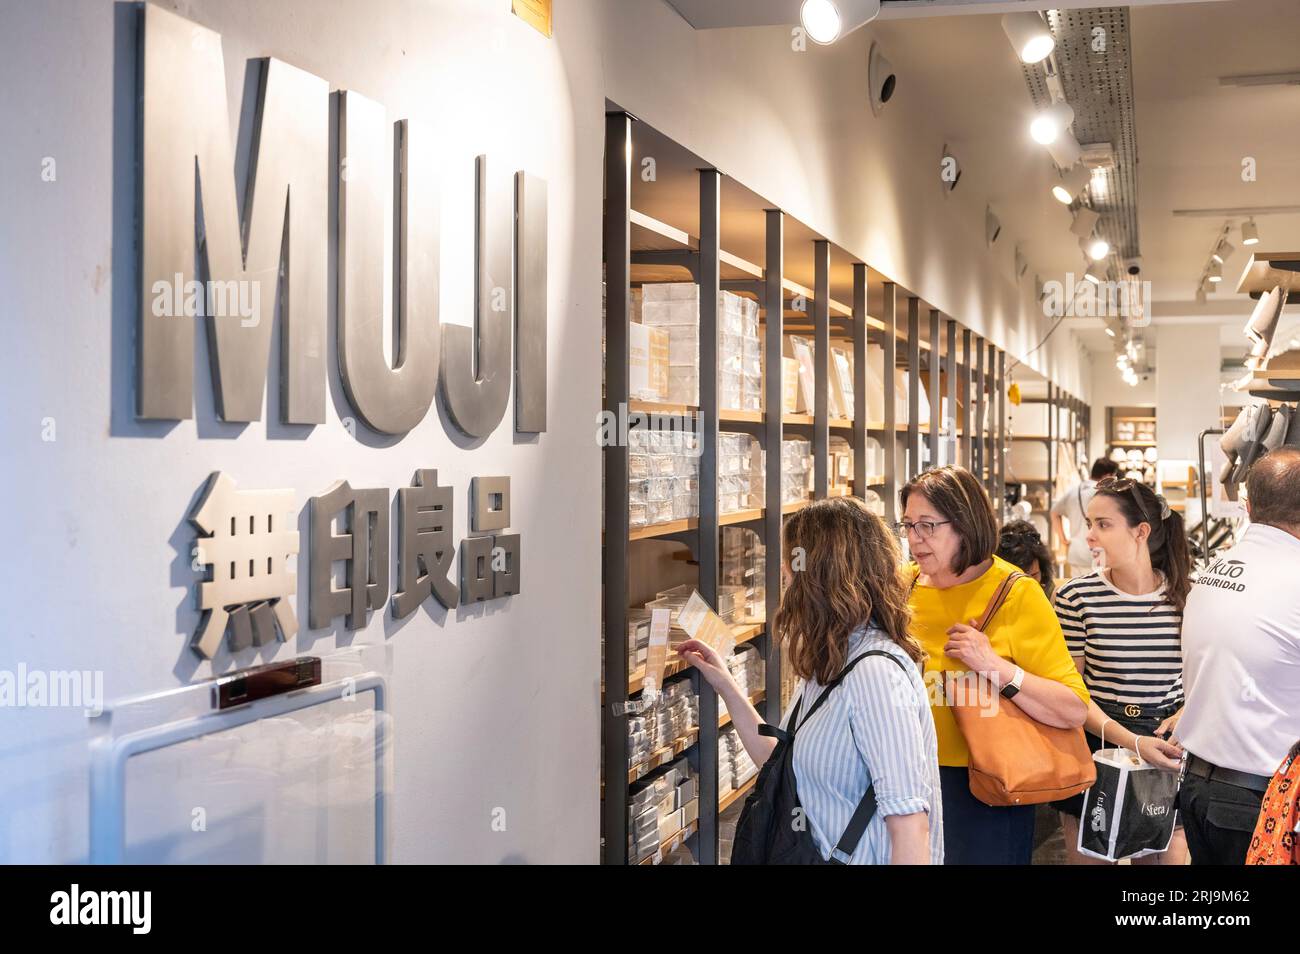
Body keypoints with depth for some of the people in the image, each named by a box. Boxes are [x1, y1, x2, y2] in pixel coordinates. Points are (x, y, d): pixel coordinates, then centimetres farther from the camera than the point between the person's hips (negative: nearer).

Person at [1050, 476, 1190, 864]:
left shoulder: (1188, 595, -2)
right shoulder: (1076, 596, -7)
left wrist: (1186, 717, -13)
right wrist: (1131, 741, -17)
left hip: (1166, 752, 1)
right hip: (1093, 748, -1)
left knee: (1166, 856, 8)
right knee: (1090, 855, 8)